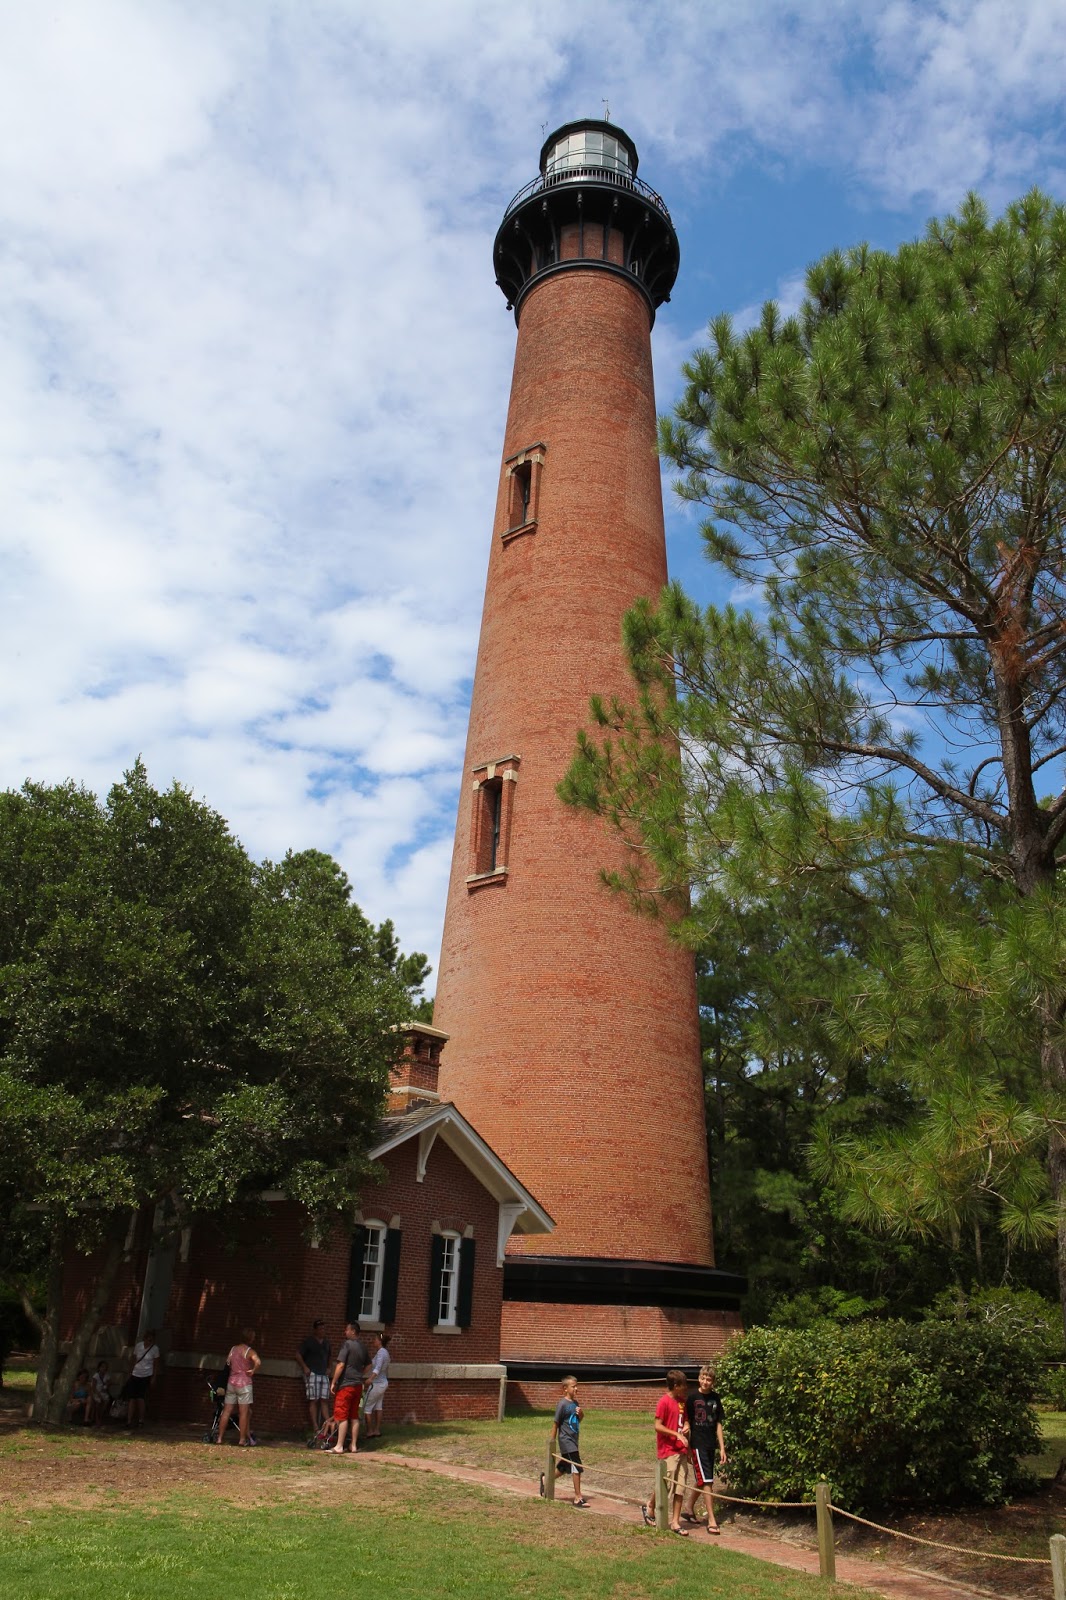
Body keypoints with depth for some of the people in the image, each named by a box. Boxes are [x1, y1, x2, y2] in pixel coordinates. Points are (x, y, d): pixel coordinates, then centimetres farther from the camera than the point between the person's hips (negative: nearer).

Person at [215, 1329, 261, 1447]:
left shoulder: (233, 1349, 5)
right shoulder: (249, 1351, -12)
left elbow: (227, 1362, 15)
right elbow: (258, 1362, -29)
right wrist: (253, 1371, -14)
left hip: (231, 1382, 5)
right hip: (244, 1383, -5)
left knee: (226, 1411, 10)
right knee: (244, 1412, 3)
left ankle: (219, 1438, 11)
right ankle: (243, 1439, 6)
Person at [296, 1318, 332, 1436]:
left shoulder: (326, 1342, 15)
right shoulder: (308, 1341, -3)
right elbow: (298, 1355, -4)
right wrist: (305, 1367, -12)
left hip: (324, 1375, 6)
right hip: (312, 1374, -6)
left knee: (325, 1400, 3)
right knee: (313, 1400, -6)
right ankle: (315, 1427, -3)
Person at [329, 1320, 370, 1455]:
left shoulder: (347, 1344, -13)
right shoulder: (363, 1347, 12)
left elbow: (340, 1365, -17)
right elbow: (367, 1365, 20)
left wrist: (333, 1382, -12)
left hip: (345, 1385, -8)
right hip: (358, 1385, 8)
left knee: (342, 1416, -4)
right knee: (354, 1416, 12)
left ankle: (339, 1446, -5)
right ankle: (354, 1445, 14)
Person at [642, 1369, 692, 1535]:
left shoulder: (682, 1402, 9)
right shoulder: (664, 1402, -14)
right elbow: (658, 1426, -18)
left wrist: (686, 1426, 1)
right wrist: (677, 1434, -23)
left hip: (681, 1451, 7)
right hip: (668, 1451, -7)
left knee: (680, 1487, 5)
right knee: (665, 1486, 0)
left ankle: (675, 1522, 11)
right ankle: (650, 1508, 24)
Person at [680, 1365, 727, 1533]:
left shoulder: (715, 1398, 5)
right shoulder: (693, 1398, -9)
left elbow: (718, 1424, 10)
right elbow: (687, 1423, -5)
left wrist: (722, 1448, 7)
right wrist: (687, 1447, -6)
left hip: (711, 1445, 5)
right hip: (697, 1444, -5)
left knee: (701, 1481, 16)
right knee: (707, 1482, -9)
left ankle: (688, 1509, 33)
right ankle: (711, 1520, -3)